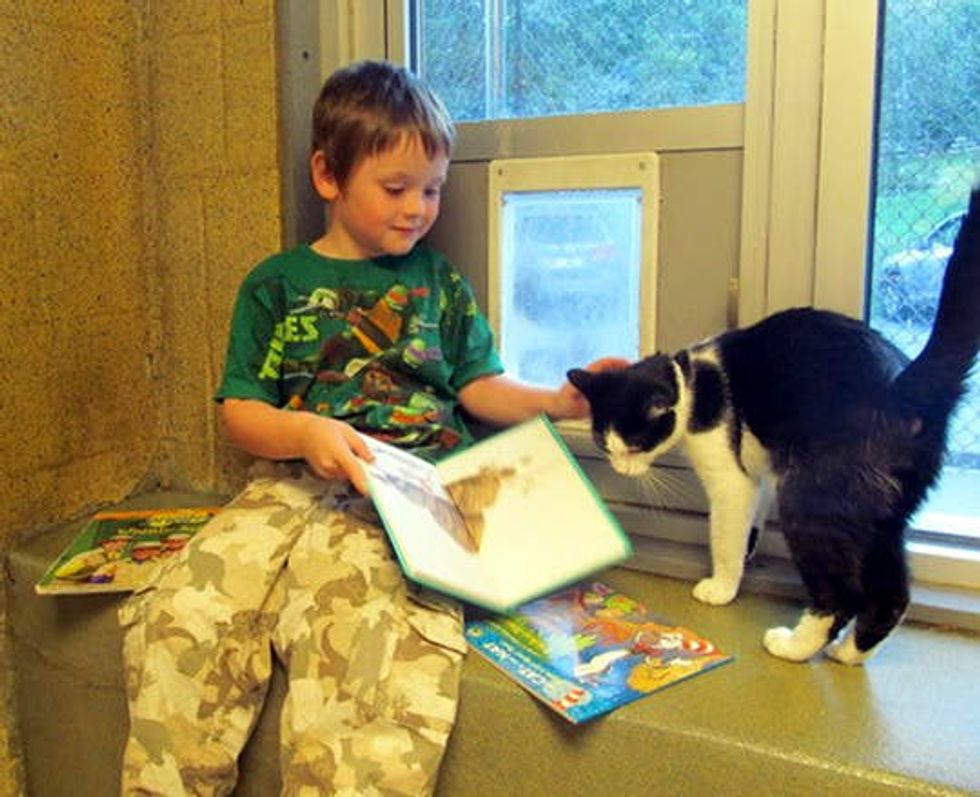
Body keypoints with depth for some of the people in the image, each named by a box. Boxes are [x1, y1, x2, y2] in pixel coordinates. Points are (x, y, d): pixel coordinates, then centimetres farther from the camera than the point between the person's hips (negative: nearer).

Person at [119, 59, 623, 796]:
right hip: (299, 483, 1)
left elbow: (479, 387, 14)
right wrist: (303, 433, -13)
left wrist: (554, 402, -4)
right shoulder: (276, 286, 13)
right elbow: (240, 411, 8)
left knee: (382, 630, -32)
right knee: (180, 614, -20)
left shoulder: (439, 280, 18)